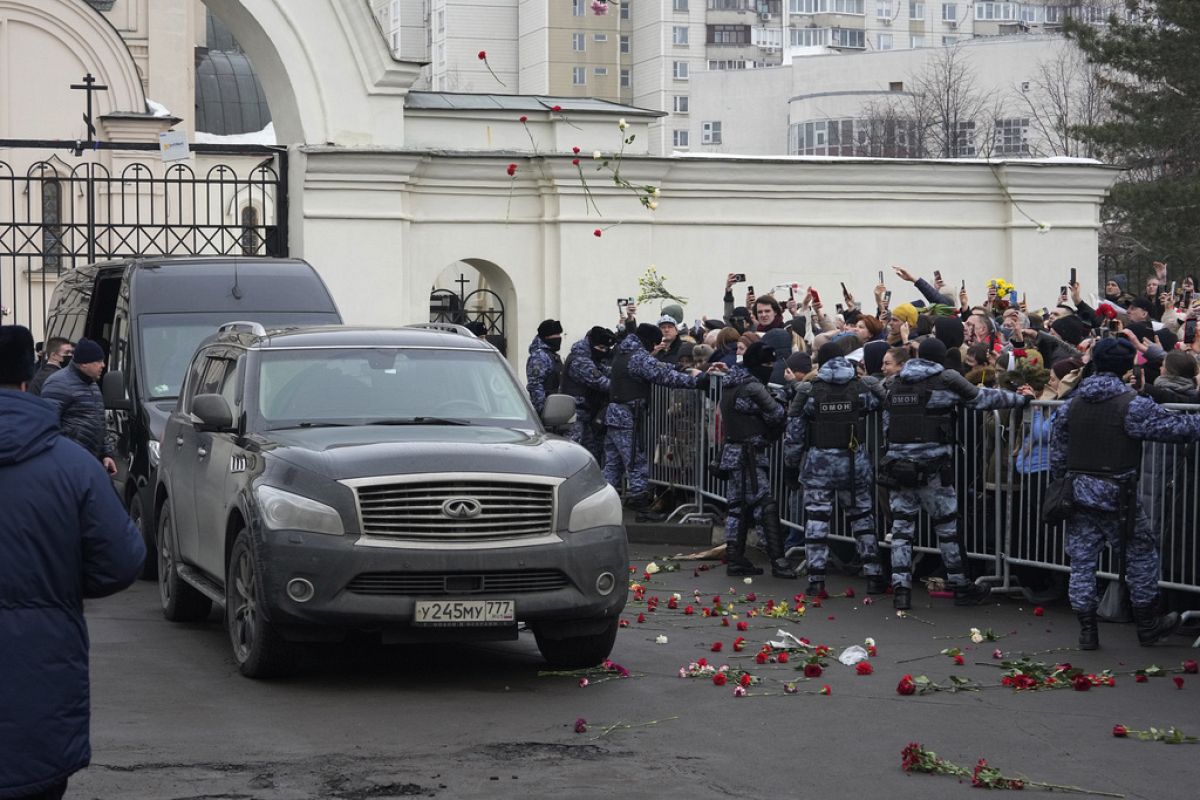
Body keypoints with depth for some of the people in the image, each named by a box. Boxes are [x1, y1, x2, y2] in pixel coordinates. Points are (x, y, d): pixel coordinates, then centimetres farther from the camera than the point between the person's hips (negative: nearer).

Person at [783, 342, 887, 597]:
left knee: (816, 520, 3)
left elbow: (794, 434, 0)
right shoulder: (863, 387, -1)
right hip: (855, 462, 2)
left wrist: (791, 467, 10)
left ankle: (816, 580, 0)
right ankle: (874, 577, 10)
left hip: (819, 463, -1)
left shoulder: (808, 391, -3)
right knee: (863, 517, 12)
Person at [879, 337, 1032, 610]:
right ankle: (962, 586, 16)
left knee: (901, 527, 5)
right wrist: (1020, 398, 15)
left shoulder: (896, 383, 12)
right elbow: (982, 398, 3)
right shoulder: (944, 379, -3)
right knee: (947, 527, 7)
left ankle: (900, 588, -2)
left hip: (898, 463, 4)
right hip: (932, 465, -4)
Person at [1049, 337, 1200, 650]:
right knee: (1141, 553, 12)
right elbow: (1173, 427, -10)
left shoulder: (1070, 405, 5)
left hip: (1078, 492, 4)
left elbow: (1058, 455, 9)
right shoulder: (1132, 405, -12)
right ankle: (1147, 624, 20)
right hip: (1116, 494, -4)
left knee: (1082, 560, 8)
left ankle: (1087, 630, 9)